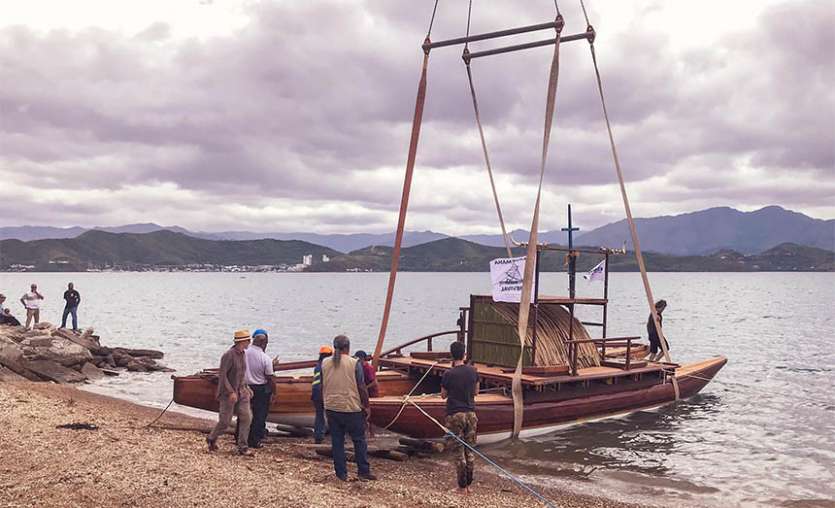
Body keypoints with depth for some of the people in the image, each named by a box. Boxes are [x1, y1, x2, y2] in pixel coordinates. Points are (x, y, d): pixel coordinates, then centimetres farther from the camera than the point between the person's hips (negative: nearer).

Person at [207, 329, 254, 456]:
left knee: (246, 417, -4)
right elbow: (222, 375, -21)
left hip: (241, 392, 8)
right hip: (228, 393, -7)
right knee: (225, 421, 1)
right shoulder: (229, 355, -18)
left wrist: (246, 388, 18)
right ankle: (212, 439, 28)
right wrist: (231, 392, -25)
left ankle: (242, 447, 1)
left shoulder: (243, 354, 8)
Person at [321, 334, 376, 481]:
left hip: (331, 408, 4)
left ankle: (341, 474, 13)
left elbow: (322, 386, 10)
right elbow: (362, 388, -9)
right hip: (352, 408, -4)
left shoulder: (325, 363, 2)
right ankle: (363, 472, 12)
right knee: (359, 440, 9)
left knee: (337, 441, 10)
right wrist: (366, 405, 3)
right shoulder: (354, 363, -10)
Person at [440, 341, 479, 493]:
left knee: (459, 452, 2)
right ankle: (469, 484, 18)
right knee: (469, 451, 13)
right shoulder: (473, 371, 0)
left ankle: (462, 486, 6)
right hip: (471, 414, 4)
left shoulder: (448, 374, -12)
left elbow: (443, 395, 2)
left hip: (455, 415, -4)